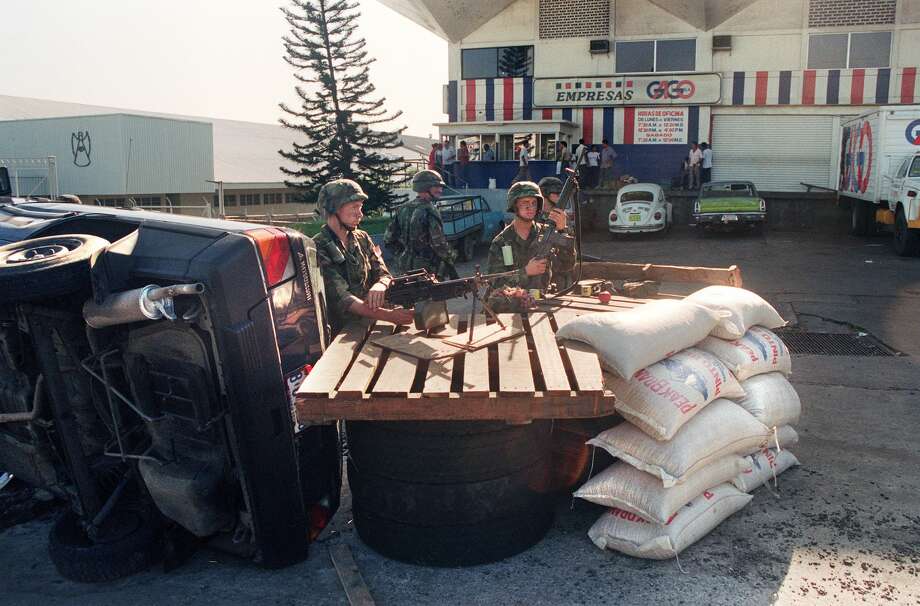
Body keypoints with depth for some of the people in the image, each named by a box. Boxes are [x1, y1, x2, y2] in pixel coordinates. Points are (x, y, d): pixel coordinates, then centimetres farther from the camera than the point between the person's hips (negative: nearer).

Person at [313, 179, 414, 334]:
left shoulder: (363, 239, 9)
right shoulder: (318, 248, -11)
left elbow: (384, 275, 7)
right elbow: (340, 298, -19)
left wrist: (379, 286, -18)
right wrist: (388, 315, -29)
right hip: (337, 332, -5)